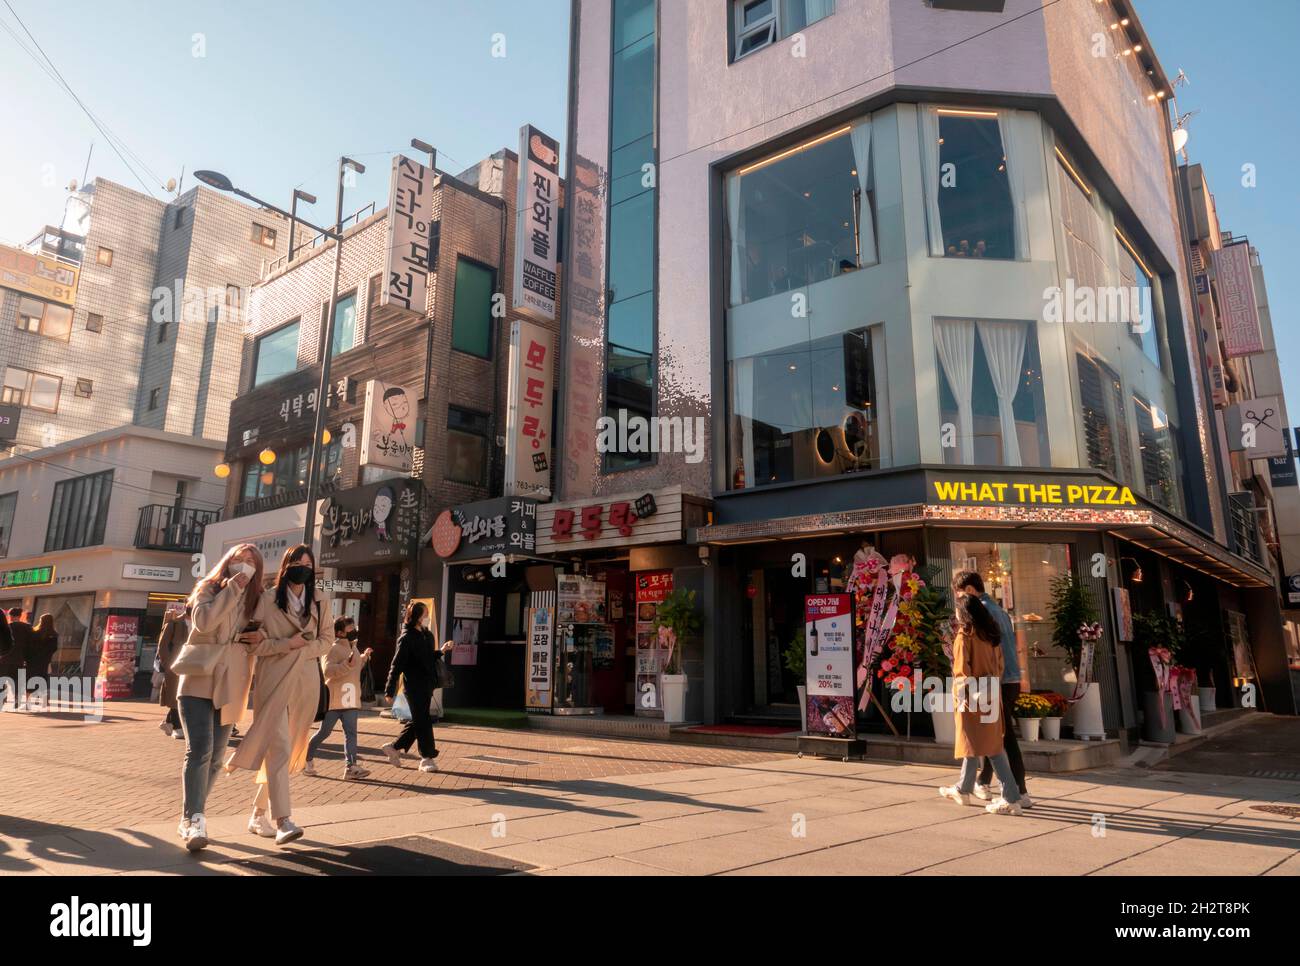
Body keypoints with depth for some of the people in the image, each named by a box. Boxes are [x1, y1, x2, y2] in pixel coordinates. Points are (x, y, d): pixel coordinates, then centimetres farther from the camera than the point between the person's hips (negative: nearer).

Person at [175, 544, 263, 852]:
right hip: (197, 682, -4)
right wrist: (231, 588, -16)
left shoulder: (256, 600, 10)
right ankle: (194, 821, -18)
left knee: (215, 756, 8)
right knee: (199, 750, -17)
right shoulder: (208, 587, 2)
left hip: (229, 687, 4)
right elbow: (204, 622, -17)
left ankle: (190, 818, 22)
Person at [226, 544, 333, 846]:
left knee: (288, 751, 9)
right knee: (279, 748, -13)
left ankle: (259, 815, 24)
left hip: (305, 683, 4)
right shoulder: (267, 599, 0)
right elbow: (253, 642, -4)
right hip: (274, 681, -4)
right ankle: (282, 820, -16)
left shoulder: (320, 604, 11)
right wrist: (287, 644, -14)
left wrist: (303, 649, -6)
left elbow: (327, 641, 10)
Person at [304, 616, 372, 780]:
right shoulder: (333, 649, -13)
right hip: (333, 699, -7)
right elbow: (328, 671, -26)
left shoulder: (353, 648, 15)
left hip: (350, 700, 7)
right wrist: (347, 664, -36)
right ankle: (306, 759, 26)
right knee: (324, 732, 5)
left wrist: (364, 657, 20)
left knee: (351, 732, -3)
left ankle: (350, 766, -7)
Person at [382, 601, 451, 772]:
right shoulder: (407, 638, -14)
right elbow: (397, 664, -15)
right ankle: (427, 758, 7)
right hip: (414, 686, -8)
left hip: (427, 686, 8)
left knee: (418, 721, 14)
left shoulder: (428, 635, 10)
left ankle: (394, 747, 28)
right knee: (423, 721, -2)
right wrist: (390, 690, -16)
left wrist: (441, 651, 7)